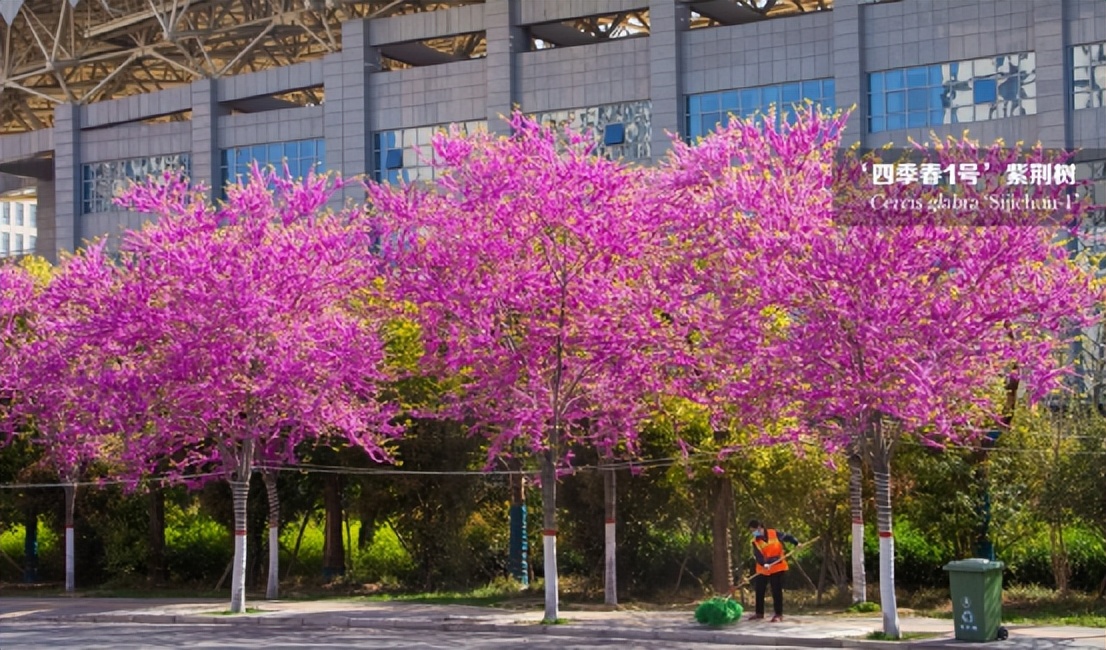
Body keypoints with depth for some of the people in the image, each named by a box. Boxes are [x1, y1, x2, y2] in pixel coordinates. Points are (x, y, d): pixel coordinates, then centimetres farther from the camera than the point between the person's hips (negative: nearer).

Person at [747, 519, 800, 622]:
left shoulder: (774, 533, -6)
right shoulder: (755, 542, -1)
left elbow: (787, 537, 4)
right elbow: (758, 555, -15)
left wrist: (796, 543, -11)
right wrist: (764, 564, -32)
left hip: (777, 567, -4)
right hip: (763, 569, 4)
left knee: (777, 591, -4)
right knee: (759, 590, 9)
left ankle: (779, 614, 2)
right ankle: (759, 613, 24)